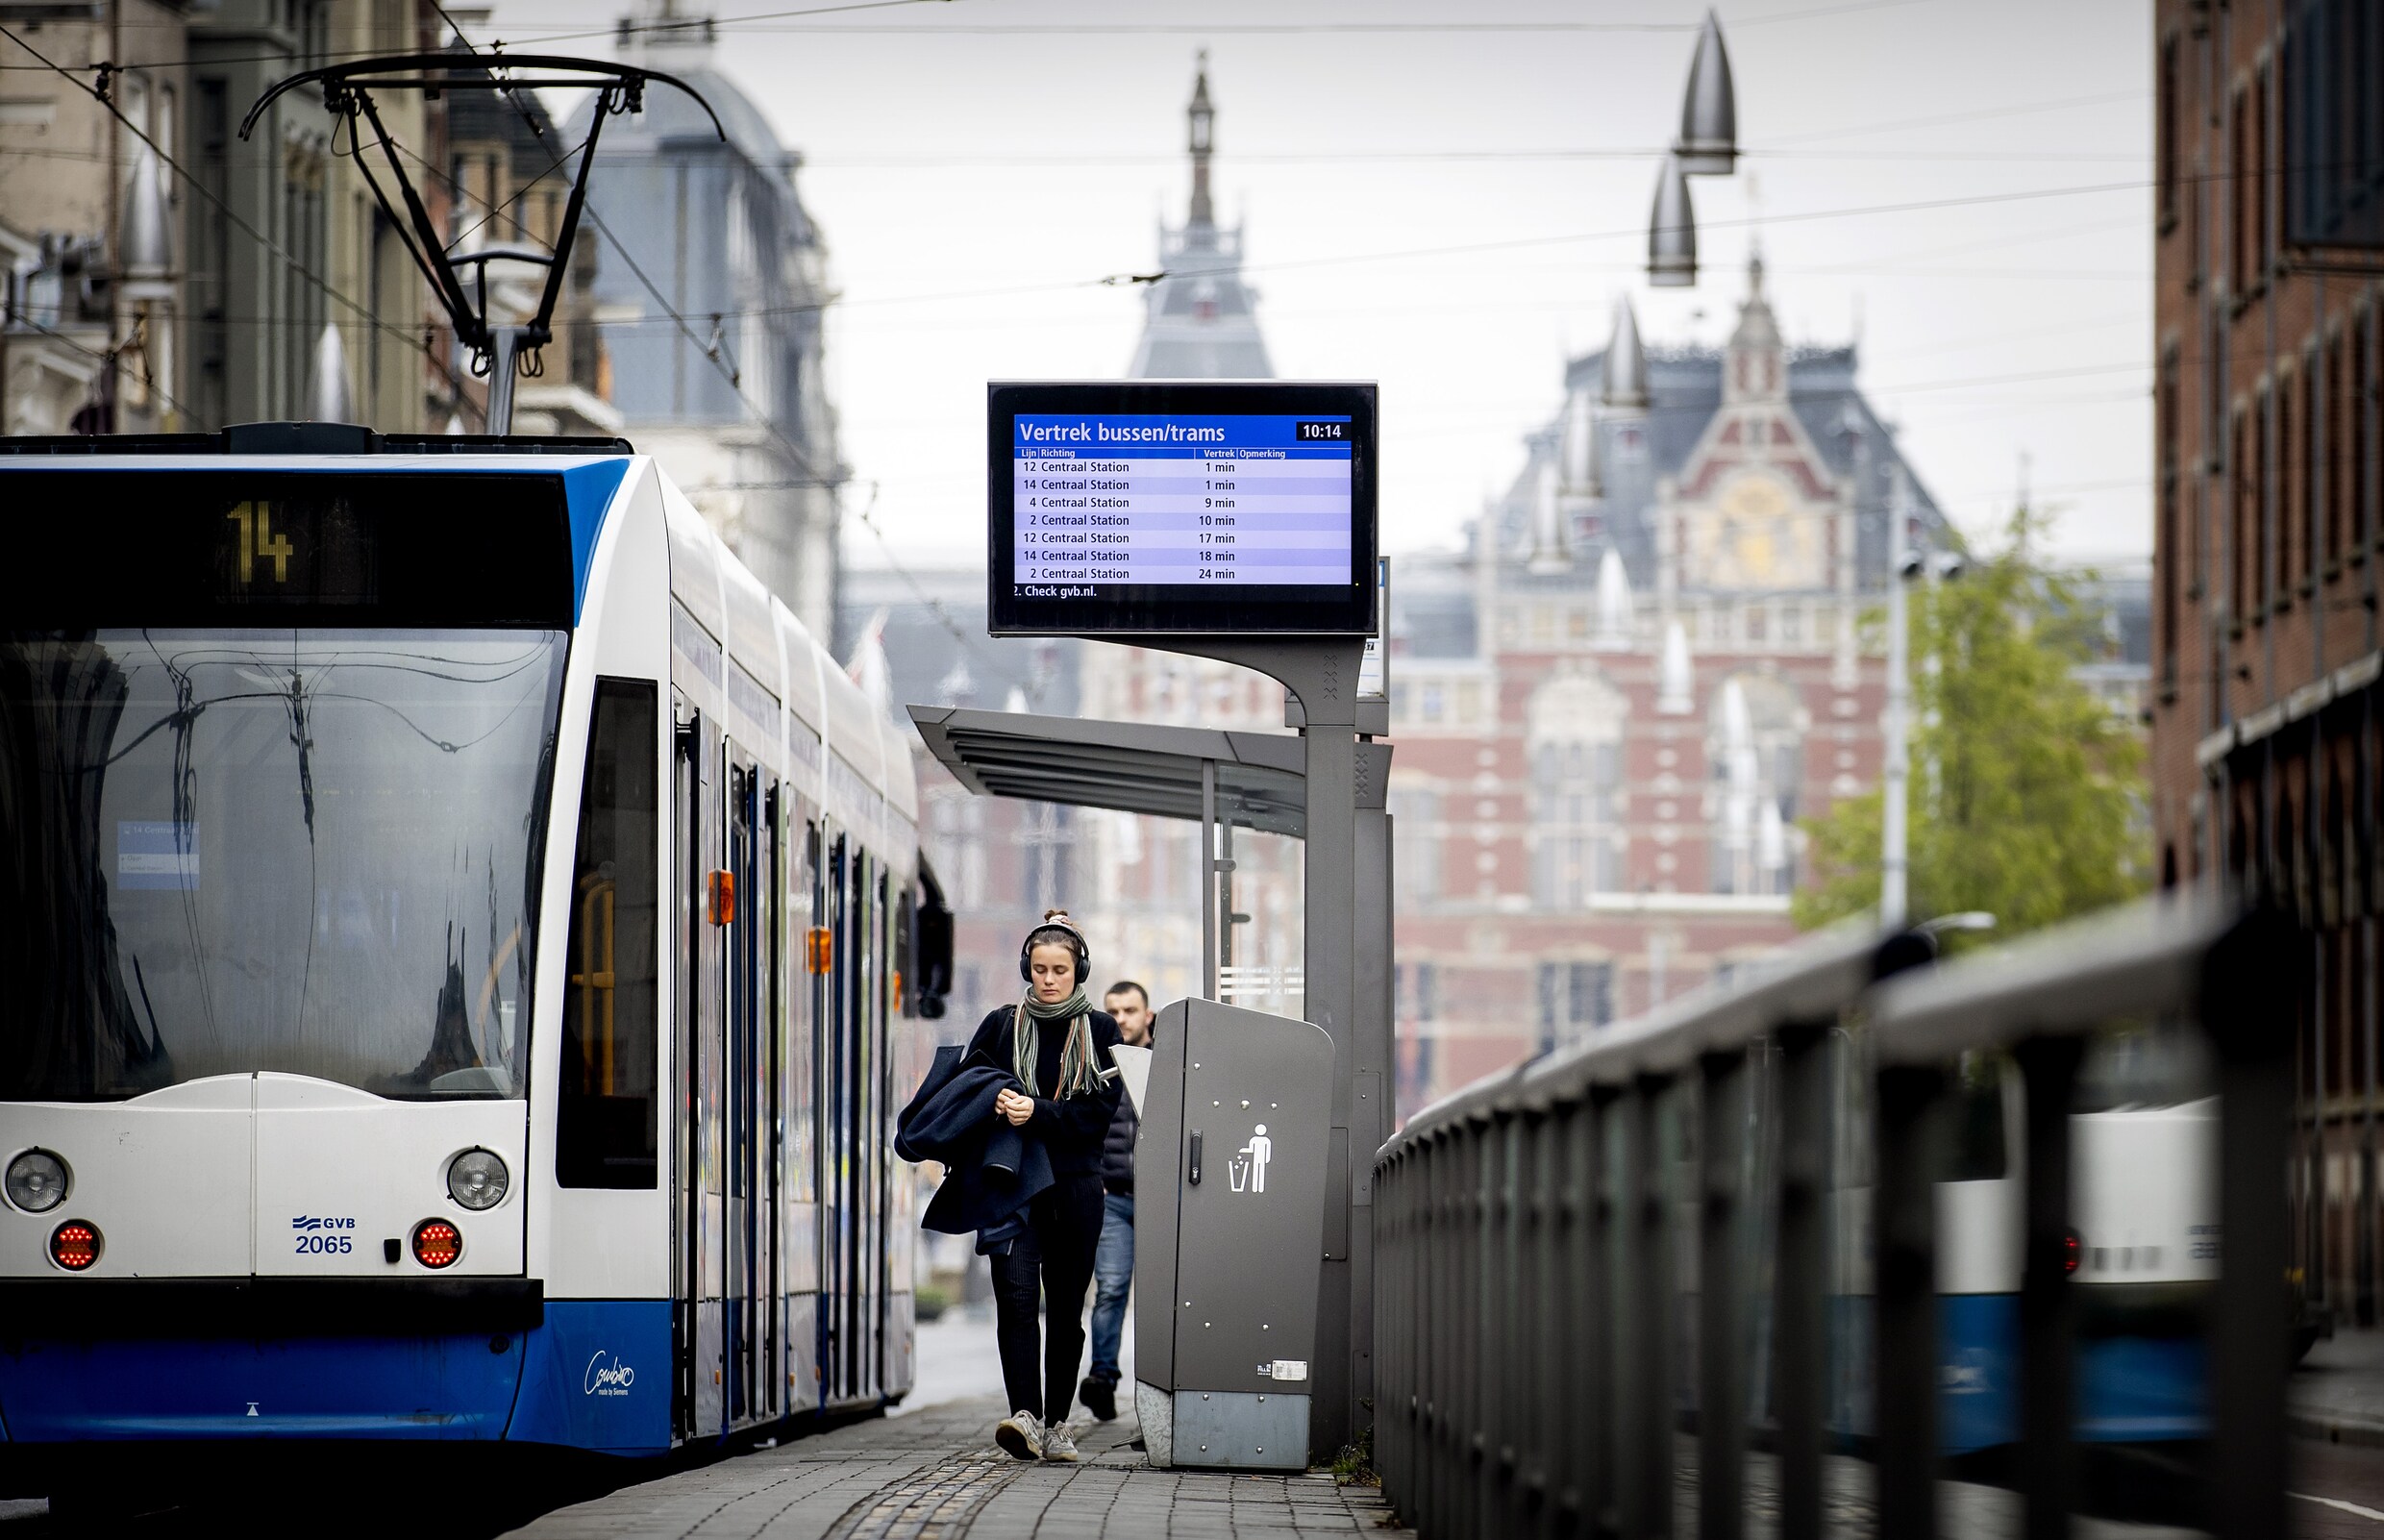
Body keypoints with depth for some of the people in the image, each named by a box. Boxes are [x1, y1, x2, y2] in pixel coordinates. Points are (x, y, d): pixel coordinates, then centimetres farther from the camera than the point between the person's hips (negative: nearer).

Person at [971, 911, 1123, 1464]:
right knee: (1016, 1293, -17)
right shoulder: (1002, 1025, 9)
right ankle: (1025, 1417, -26)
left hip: (1076, 1185, 1)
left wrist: (1038, 1114, -17)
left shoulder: (1100, 1031, 7)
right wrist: (995, 1105, -11)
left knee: (1066, 1306, 5)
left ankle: (1057, 1423, 16)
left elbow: (1101, 1108, -3)